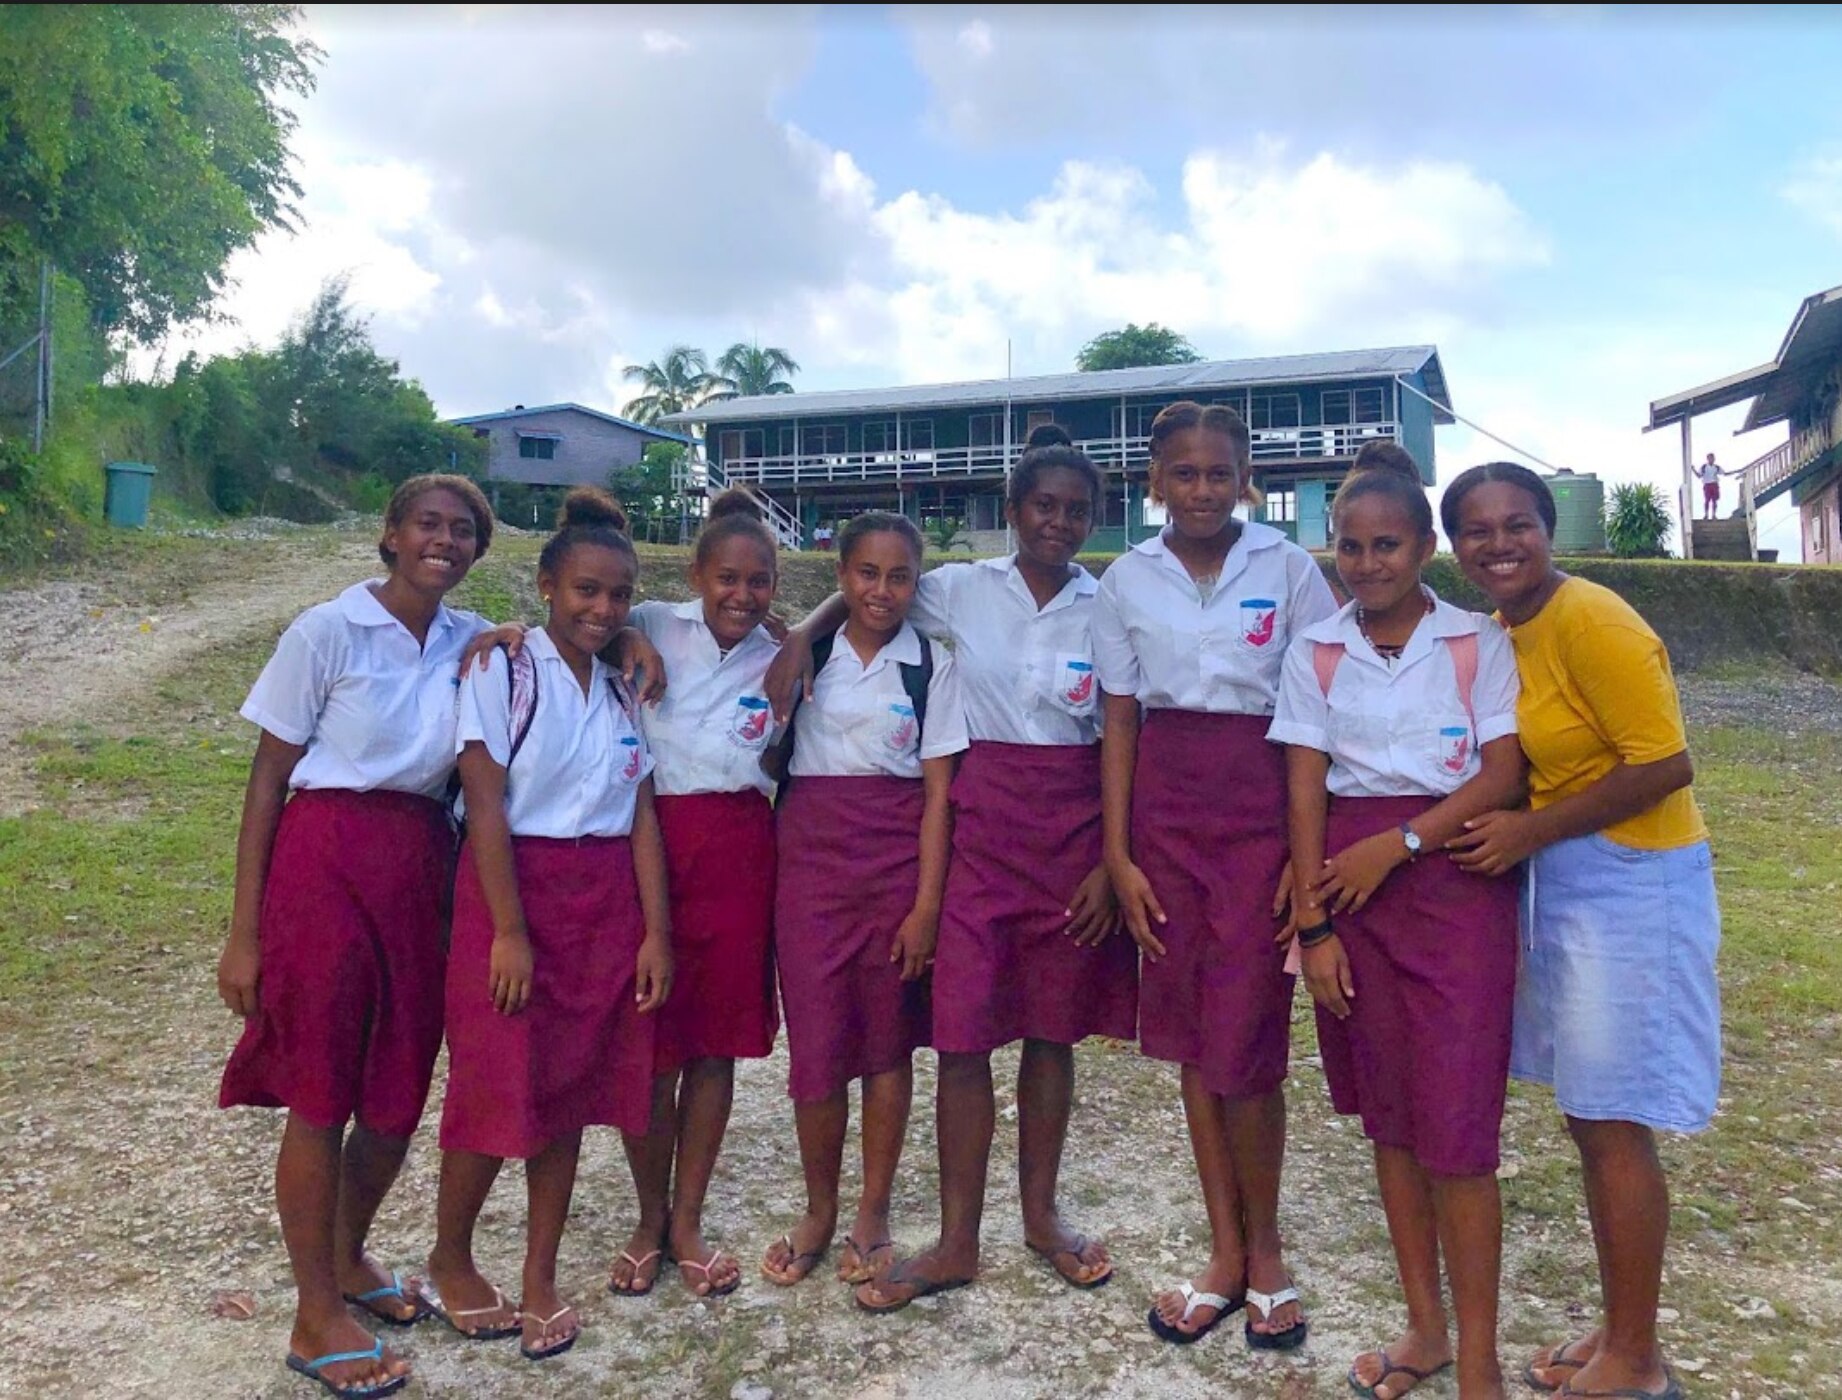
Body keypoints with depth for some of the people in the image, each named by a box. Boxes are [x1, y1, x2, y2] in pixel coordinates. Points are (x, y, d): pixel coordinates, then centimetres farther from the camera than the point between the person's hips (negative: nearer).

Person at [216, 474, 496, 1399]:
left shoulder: (473, 641, 6)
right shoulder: (326, 632, -7)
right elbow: (266, 782, -5)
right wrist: (243, 935, -7)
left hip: (423, 871, 5)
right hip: (325, 868, -5)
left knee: (400, 1090, 13)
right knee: (321, 1097, 4)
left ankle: (347, 1257, 38)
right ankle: (315, 1320, 21)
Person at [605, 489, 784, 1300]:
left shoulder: (780, 664, 5)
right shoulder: (651, 629, -2)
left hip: (737, 853, 2)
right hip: (649, 845, -2)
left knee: (716, 1043, 9)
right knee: (650, 1043, 5)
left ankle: (687, 1222, 27)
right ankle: (650, 1218, 27)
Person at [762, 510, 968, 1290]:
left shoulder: (933, 666, 1)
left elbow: (937, 792, -2)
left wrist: (927, 904, -8)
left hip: (897, 861, -1)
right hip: (810, 860, 1)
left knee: (887, 1042, 7)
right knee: (816, 1043, 2)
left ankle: (873, 1216, 23)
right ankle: (818, 1210, 23)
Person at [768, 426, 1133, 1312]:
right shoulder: (962, 591, 1)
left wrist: (1111, 862, -4)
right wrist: (803, 634, -3)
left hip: (1074, 827, 1)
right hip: (979, 818, 0)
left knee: (1054, 1028, 10)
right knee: (963, 1031, 0)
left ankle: (1040, 1213, 29)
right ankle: (957, 1241, 14)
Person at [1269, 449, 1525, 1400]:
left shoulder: (1479, 644, 1)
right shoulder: (1315, 653, 5)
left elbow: (1502, 778, -5)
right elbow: (1305, 792, 0)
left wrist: (1398, 843, -14)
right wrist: (1312, 921, -6)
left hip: (1456, 877, -2)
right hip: (1350, 884, 3)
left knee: (1455, 1125, -3)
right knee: (1387, 1114, 11)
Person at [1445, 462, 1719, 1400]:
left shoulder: (1589, 621, -17)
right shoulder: (1501, 630, 7)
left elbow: (1665, 766, -20)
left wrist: (1530, 832, -18)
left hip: (1628, 885, -8)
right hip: (1560, 882, 8)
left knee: (1615, 1127, 2)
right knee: (1588, 1120, 15)